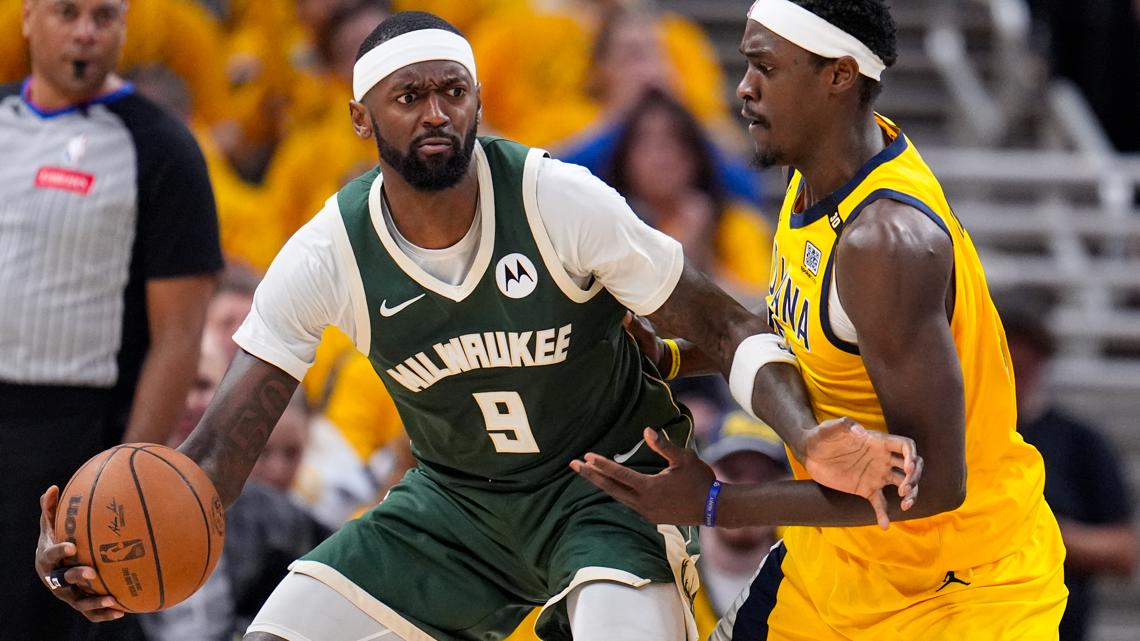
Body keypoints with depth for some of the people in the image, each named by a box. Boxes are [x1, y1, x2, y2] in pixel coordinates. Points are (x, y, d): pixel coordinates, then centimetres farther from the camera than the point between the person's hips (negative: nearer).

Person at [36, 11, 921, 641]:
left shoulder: (558, 201, -21)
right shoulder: (328, 256, -14)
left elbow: (726, 328, -16)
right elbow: (220, 451, -14)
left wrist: (809, 440, -36)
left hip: (606, 486, -4)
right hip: (456, 500, 4)